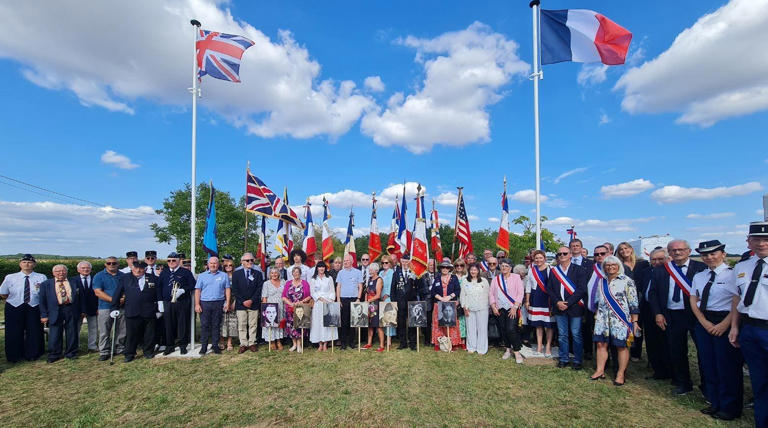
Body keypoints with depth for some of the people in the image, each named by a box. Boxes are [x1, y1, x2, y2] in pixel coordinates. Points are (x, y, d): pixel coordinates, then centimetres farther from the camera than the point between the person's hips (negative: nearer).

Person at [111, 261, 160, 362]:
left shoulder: (153, 279, 6)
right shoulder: (124, 278, 7)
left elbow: (158, 296, 8)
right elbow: (117, 295, 8)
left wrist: (158, 310, 6)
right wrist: (115, 308, 2)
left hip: (149, 313, 0)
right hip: (132, 313, 0)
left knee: (149, 334, 7)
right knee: (131, 335, 5)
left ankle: (148, 352, 22)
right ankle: (129, 354, 19)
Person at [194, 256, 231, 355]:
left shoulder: (224, 275, 9)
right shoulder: (202, 276, 9)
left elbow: (227, 289, 6)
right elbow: (197, 291, 4)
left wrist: (227, 303, -2)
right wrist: (197, 304, -5)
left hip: (219, 303, 0)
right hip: (204, 303, 0)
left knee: (216, 325, 5)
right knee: (204, 325, -1)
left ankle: (215, 345, 13)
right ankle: (204, 346, 7)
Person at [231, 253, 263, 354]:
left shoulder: (258, 274, 7)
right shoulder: (236, 274, 5)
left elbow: (259, 289, 1)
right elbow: (235, 290, -1)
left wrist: (251, 300, -10)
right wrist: (243, 301, -9)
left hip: (253, 304, 0)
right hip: (240, 304, 0)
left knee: (253, 325, 4)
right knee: (241, 325, 3)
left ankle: (252, 343, 12)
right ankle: (243, 344, 11)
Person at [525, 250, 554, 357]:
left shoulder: (550, 269, -4)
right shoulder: (531, 270, 7)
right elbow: (528, 286, 10)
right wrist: (527, 301, 7)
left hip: (548, 299, -3)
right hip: (536, 300, 3)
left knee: (549, 324, 1)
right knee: (538, 324, 9)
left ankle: (548, 346, 11)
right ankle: (539, 346, 16)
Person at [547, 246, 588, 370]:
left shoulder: (579, 270, -2)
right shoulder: (553, 271, 9)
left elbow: (582, 290, -9)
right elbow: (549, 289, 7)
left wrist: (567, 303, -15)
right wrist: (557, 302, -8)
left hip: (575, 308, -3)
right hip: (559, 308, 3)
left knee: (576, 335, 4)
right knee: (562, 335, 10)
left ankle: (577, 360, 17)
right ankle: (563, 359, 21)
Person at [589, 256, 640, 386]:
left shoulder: (626, 281, -4)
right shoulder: (602, 281, 12)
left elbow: (633, 303, -6)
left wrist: (634, 321, -8)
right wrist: (596, 314, 17)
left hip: (620, 319, -5)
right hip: (603, 318, 5)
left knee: (621, 345, 2)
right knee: (601, 343, 5)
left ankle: (621, 374, 13)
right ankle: (600, 370, 15)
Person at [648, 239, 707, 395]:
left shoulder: (701, 267, -4)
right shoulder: (660, 270, 5)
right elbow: (653, 293, 7)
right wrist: (657, 313, -1)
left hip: (696, 314, -3)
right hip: (671, 316, 3)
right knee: (676, 351, 11)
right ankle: (683, 384, 28)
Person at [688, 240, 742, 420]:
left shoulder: (732, 274, -7)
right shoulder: (698, 277, 11)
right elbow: (693, 301, 9)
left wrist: (724, 324, -16)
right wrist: (705, 323, -3)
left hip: (725, 323, -5)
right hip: (703, 322, 6)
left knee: (728, 366, 2)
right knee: (708, 364, 12)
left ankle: (730, 407, 19)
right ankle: (715, 402, 26)